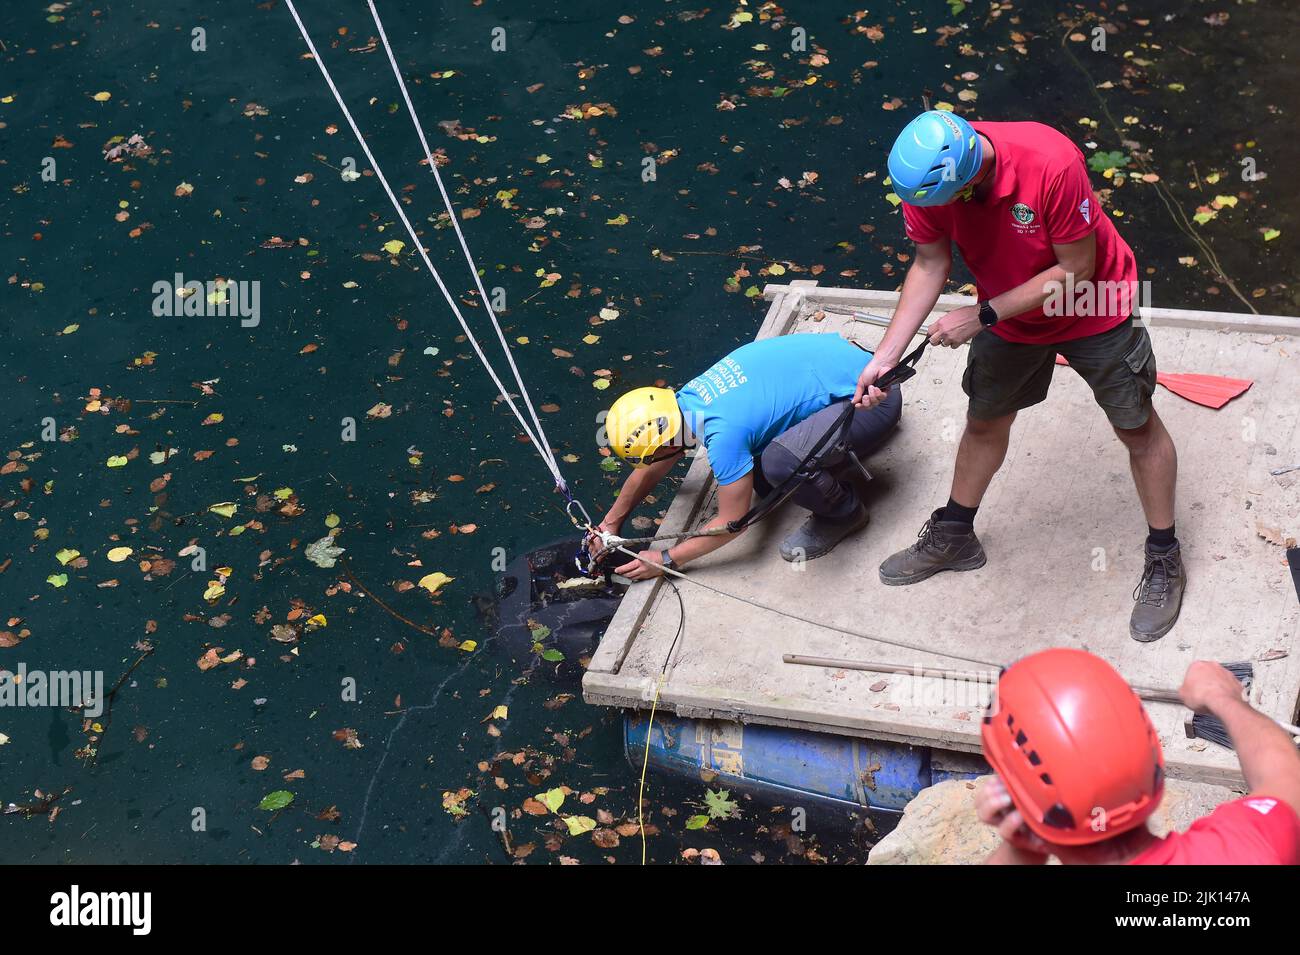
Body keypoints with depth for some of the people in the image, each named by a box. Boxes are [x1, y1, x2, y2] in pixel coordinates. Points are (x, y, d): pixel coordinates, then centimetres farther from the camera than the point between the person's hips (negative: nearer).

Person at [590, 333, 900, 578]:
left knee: (778, 463, -30)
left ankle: (843, 513, -4)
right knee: (763, 485, 10)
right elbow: (649, 472, 16)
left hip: (870, 397, -9)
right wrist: (610, 523, 21)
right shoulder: (687, 399, -2)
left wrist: (666, 560, -7)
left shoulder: (724, 435, -28)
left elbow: (732, 522, -16)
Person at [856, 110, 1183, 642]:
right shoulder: (923, 178, -25)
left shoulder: (1051, 164, -40)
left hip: (1092, 312, -4)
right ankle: (954, 537, 41)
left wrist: (983, 316, -27)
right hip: (1007, 315, 4)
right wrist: (885, 356, -16)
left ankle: (1164, 558, 28)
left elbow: (1076, 270, -29)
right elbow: (931, 265, -10)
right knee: (984, 422, 19)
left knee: (1138, 429, 9)